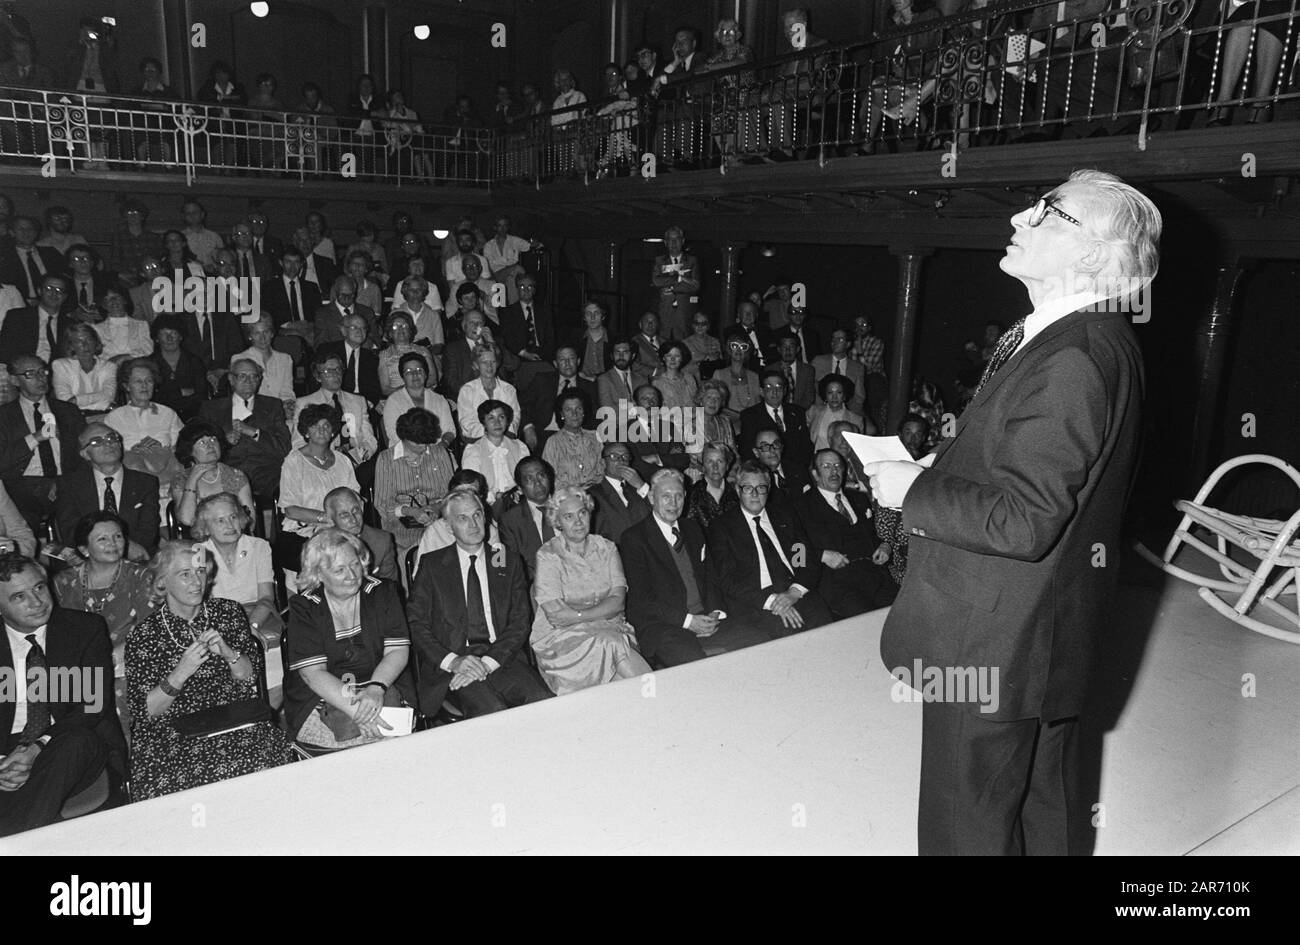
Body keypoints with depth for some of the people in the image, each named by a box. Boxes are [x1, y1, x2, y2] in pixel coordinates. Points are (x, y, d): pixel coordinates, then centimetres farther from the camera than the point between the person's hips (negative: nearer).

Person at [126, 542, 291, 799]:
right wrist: (182, 672, -19)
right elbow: (144, 711, -3)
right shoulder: (143, 635, 0)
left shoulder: (229, 612, 8)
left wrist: (227, 653, -10)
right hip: (172, 733, -2)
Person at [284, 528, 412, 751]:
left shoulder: (382, 592, 4)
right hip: (320, 698, -2)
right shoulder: (303, 608, -3)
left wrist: (376, 688, -23)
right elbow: (312, 673, -12)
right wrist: (356, 710, -26)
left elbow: (398, 652, -2)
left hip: (382, 685, 2)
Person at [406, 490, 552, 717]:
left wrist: (488, 662, -10)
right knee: (492, 713, -31)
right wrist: (452, 661, -12)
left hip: (502, 661, 2)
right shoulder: (432, 565, 10)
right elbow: (415, 625, 4)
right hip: (452, 664, -2)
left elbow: (520, 623, 7)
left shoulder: (509, 562, 14)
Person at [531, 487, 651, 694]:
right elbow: (555, 613, -11)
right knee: (612, 644, -31)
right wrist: (602, 609, -11)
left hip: (610, 631, 3)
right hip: (561, 637, -3)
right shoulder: (547, 555, -1)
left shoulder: (606, 548, 10)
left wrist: (578, 615, -15)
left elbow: (618, 601, -3)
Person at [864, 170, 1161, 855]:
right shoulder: (1100, 341, 8)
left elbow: (1022, 522, -29)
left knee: (967, 829, 9)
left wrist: (912, 490, -17)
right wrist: (938, 470, 4)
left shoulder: (1068, 363, -26)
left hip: (993, 647, -10)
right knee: (1039, 812, 27)